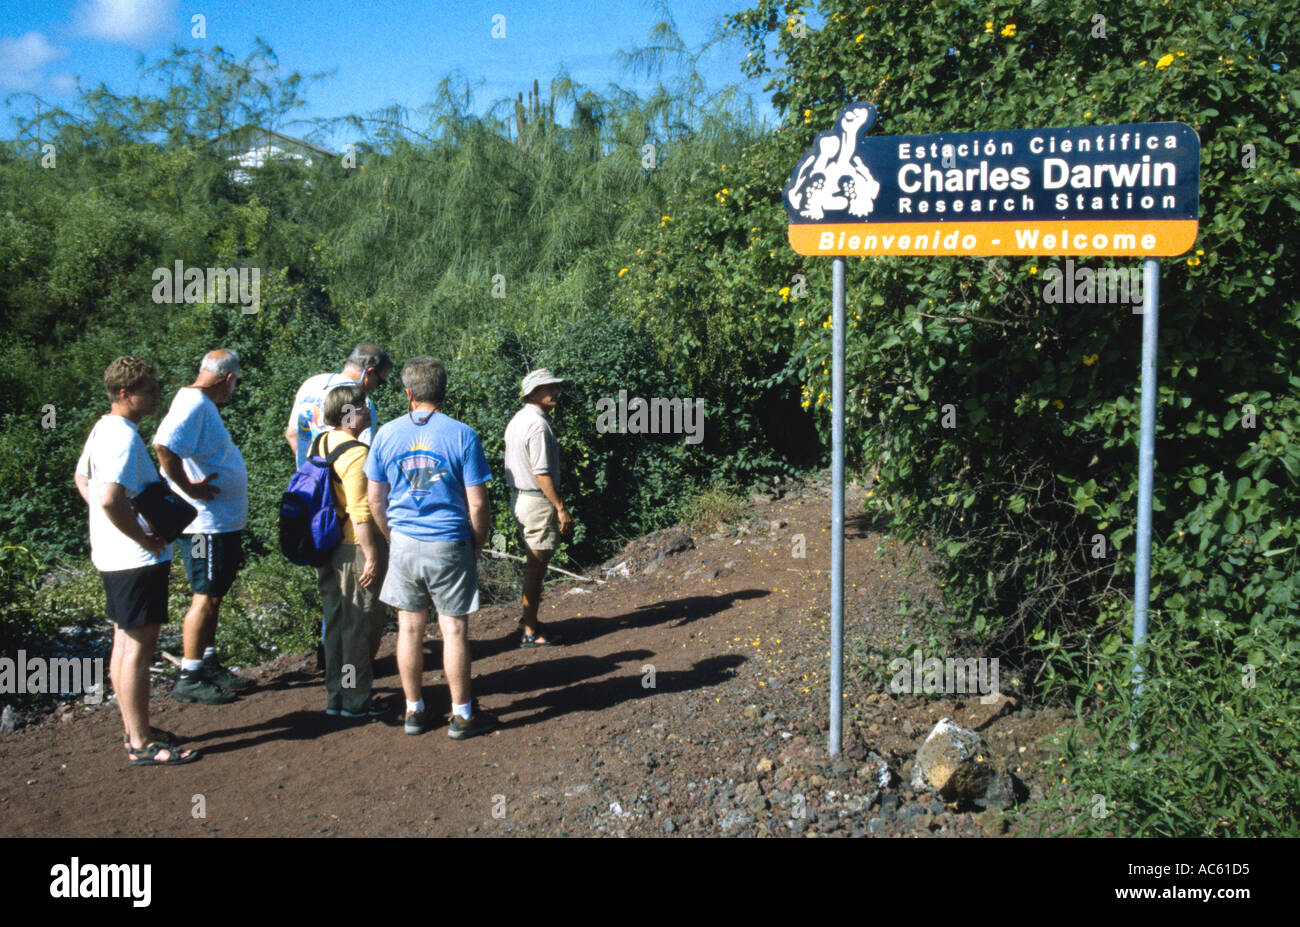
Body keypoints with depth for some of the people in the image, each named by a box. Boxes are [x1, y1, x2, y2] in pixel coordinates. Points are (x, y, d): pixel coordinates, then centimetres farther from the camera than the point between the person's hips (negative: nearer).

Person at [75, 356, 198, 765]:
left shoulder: (103, 429, 11)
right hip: (137, 560, -10)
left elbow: (81, 479, 24)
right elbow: (111, 499, -33)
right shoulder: (124, 438, -21)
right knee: (139, 646, -3)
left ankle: (135, 729, 28)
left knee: (124, 643, 16)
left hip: (113, 554, 10)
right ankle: (142, 744, 4)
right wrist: (146, 539, -21)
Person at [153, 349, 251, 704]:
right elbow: (164, 446, -34)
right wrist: (189, 488, -25)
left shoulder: (202, 404, 13)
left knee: (214, 595, 17)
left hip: (223, 523, 10)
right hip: (205, 524, -10)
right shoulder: (193, 405, -19)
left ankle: (209, 666, 28)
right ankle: (189, 678, 7)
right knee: (206, 597, -2)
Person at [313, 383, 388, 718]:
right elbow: (361, 513, -23)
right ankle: (356, 700, 11)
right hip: (355, 549, -9)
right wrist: (372, 557, -18)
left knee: (335, 622, 16)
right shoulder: (356, 454, -20)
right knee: (361, 625, 3)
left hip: (326, 549, 9)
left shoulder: (319, 444, 8)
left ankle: (335, 696, 25)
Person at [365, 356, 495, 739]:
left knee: (409, 628, 13)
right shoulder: (462, 435, -9)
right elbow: (477, 505, -9)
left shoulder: (387, 434, 0)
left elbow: (375, 500, 6)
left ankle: (414, 711, 24)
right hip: (449, 547, -3)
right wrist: (476, 547, 5)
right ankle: (461, 715, 15)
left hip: (404, 544, 3)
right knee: (454, 629, 6)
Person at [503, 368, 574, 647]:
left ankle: (528, 619, 30)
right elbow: (542, 473, -22)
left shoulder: (518, 420, 13)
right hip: (537, 501, -10)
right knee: (537, 565, -3)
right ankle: (530, 632, 4)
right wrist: (561, 508, -19)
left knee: (534, 562, 19)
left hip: (519, 496, 10)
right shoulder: (538, 424, -18)